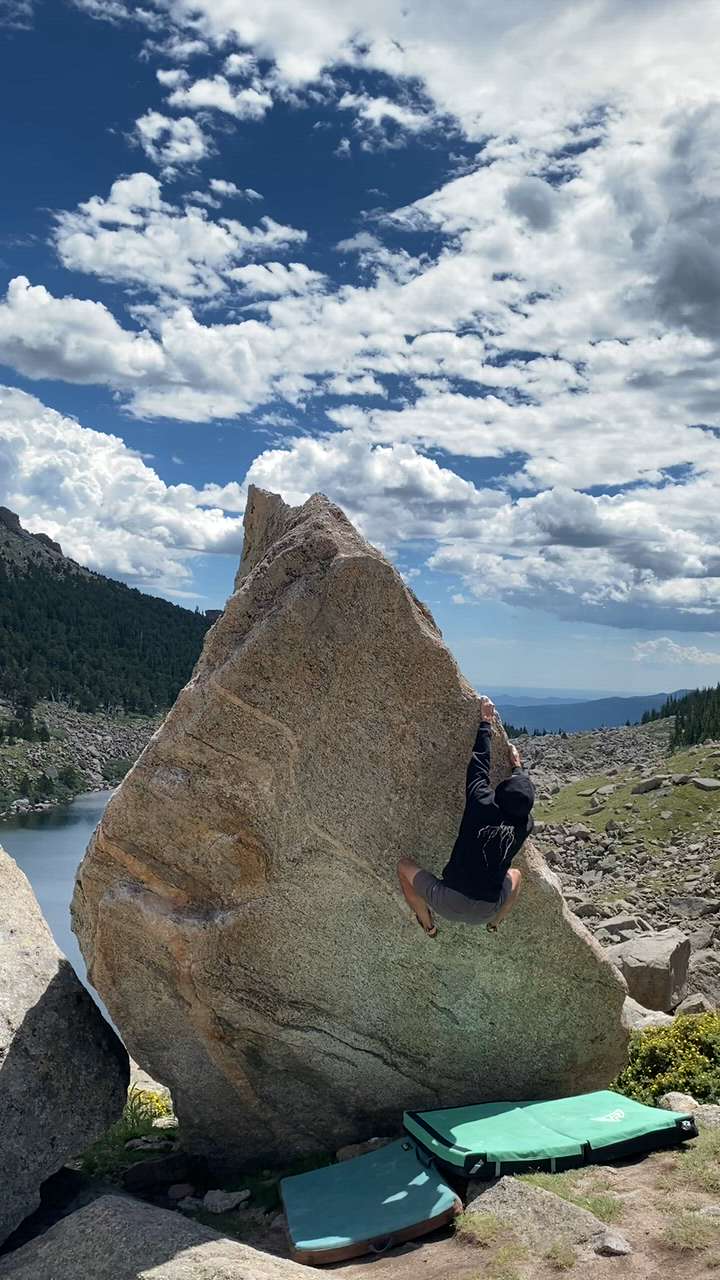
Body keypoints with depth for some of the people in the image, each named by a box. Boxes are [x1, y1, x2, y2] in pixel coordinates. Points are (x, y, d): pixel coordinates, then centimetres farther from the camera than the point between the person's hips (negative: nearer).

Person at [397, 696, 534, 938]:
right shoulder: (525, 826, -4)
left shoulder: (482, 805, -13)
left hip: (449, 905, -4)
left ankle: (428, 925, 29)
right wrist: (518, 766, 37)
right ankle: (496, 922, 43)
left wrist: (486, 723, 13)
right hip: (484, 912, 4)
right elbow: (523, 797, 19)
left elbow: (479, 764, 0)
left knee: (404, 865, 20)